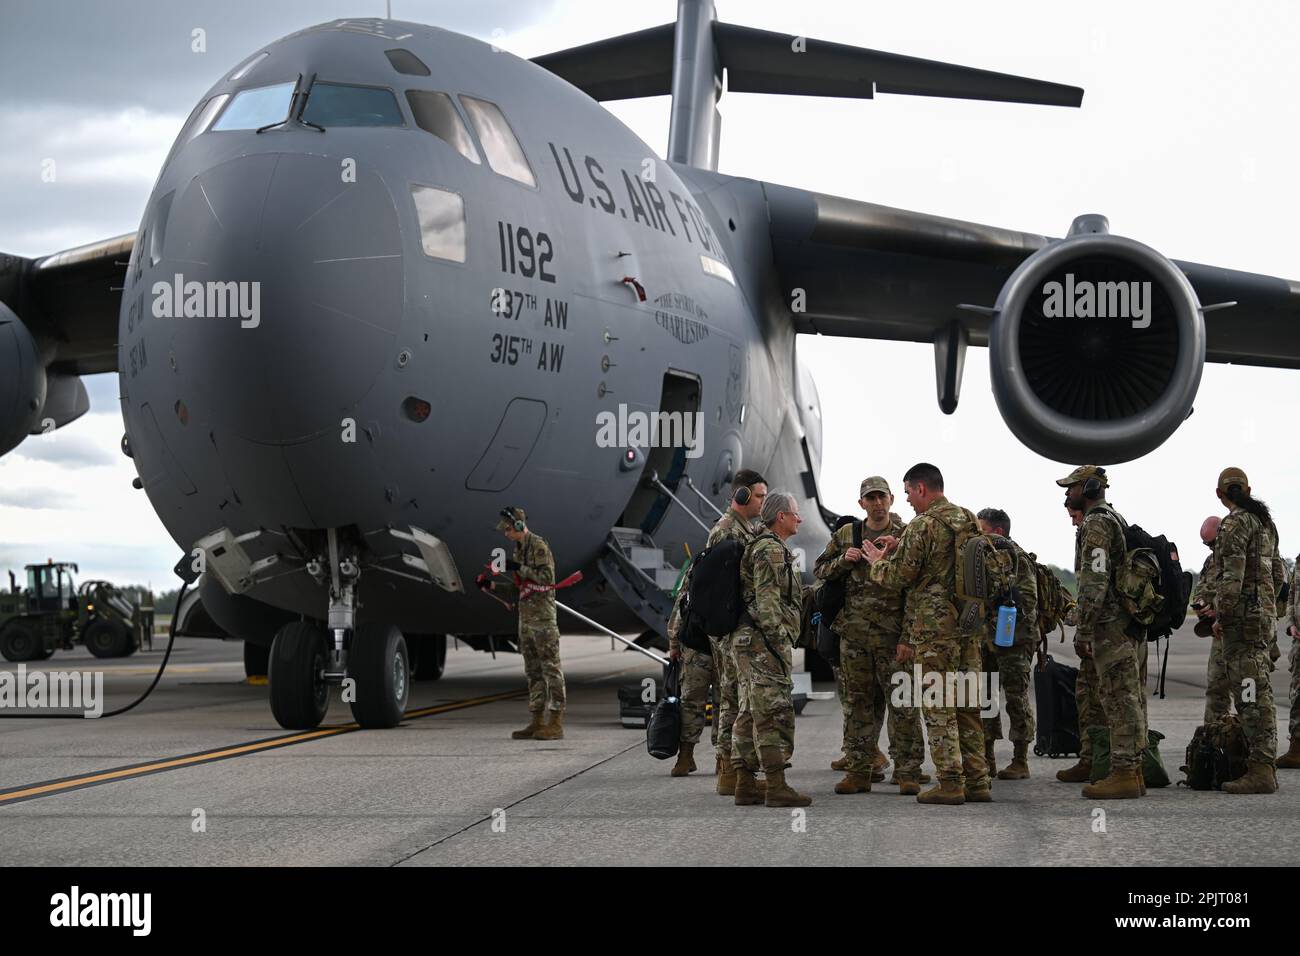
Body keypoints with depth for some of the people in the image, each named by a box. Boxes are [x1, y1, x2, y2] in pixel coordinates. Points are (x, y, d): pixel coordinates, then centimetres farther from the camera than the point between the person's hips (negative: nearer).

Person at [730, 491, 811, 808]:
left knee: (750, 714, 9)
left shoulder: (765, 547, 22)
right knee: (774, 713, -10)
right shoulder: (771, 550, -12)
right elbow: (767, 602, -19)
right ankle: (777, 787, -11)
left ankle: (745, 785, 11)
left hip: (747, 641, 11)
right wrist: (779, 643, -21)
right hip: (763, 641, -11)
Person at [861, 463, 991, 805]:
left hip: (934, 626, -7)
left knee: (938, 707, -2)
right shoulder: (970, 522, 13)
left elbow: (899, 577, -9)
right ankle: (977, 781, 12)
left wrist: (877, 560, 11)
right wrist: (900, 548, 20)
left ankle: (950, 783, -3)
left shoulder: (921, 526, -11)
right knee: (967, 705, 11)